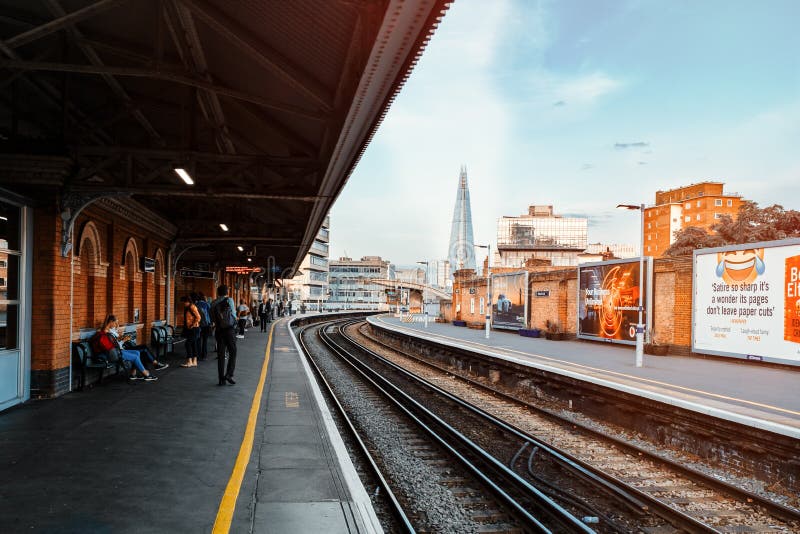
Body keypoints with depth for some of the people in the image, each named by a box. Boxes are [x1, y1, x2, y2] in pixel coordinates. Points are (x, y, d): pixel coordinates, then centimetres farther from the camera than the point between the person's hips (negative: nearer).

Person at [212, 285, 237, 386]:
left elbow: (212, 318, 9)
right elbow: (233, 315, -2)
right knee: (232, 352, 5)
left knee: (220, 355, 7)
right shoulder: (229, 300, -4)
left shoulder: (213, 303, 8)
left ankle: (221, 379, 6)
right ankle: (229, 374, -9)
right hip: (229, 329, -4)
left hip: (218, 330, 4)